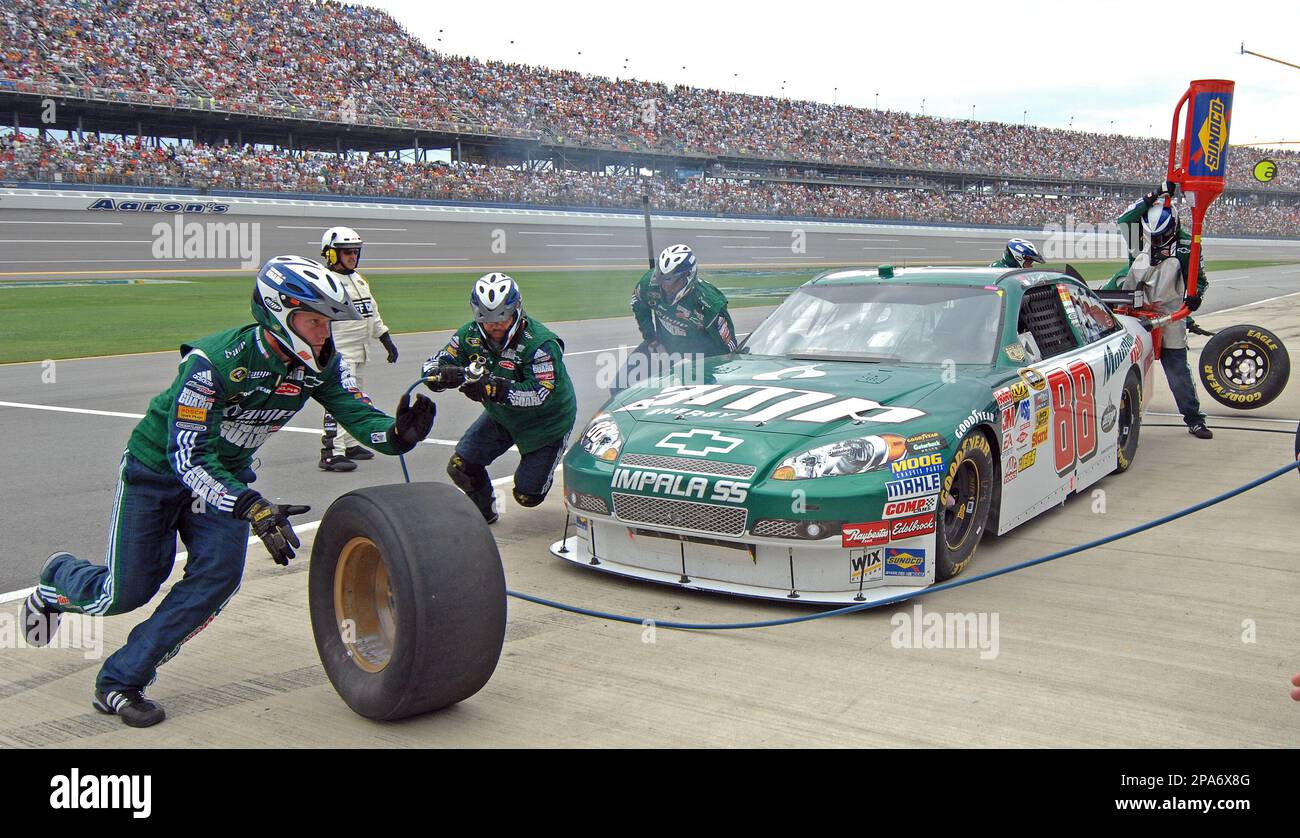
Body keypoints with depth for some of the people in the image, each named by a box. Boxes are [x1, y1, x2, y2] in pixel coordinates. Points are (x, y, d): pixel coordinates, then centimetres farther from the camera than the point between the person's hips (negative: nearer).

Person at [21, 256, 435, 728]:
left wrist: (399, 434, -40)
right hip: (158, 466, -5)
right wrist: (252, 509, -45)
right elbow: (186, 457, -35)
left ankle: (121, 680, 2)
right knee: (127, 591, 2)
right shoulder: (215, 361, -34)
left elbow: (357, 412, -17)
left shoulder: (321, 361, -16)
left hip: (226, 474, 5)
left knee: (219, 575, -12)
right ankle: (57, 581, 39)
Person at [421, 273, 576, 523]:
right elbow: (432, 366, -14)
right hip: (500, 416, 6)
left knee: (527, 495, -4)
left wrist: (495, 389, -50)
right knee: (460, 467, 0)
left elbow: (540, 394, -38)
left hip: (545, 421, -6)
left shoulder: (539, 343, -30)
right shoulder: (470, 335, -13)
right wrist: (444, 374, -40)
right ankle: (483, 511, 29)